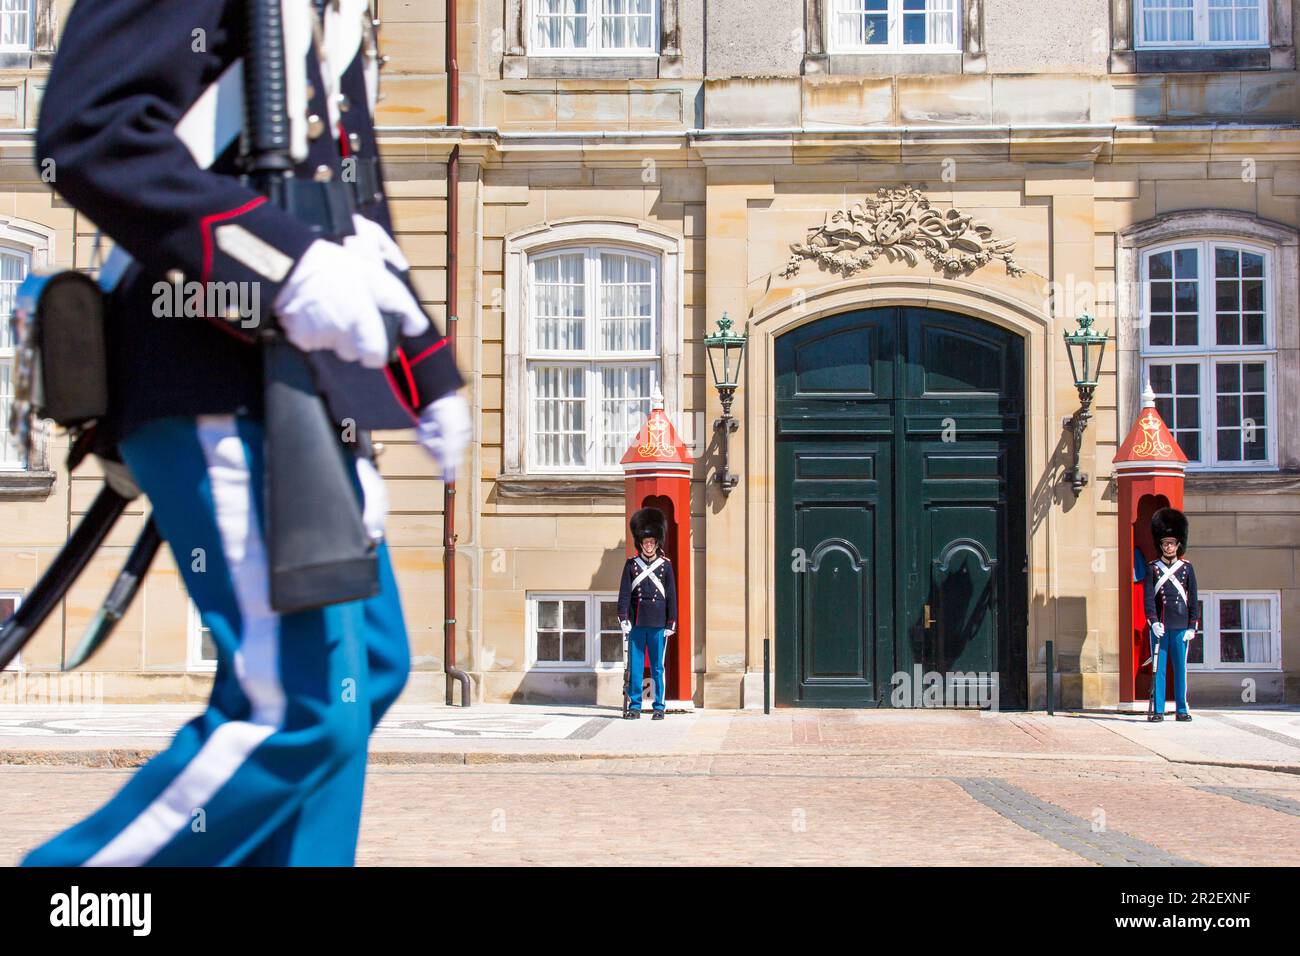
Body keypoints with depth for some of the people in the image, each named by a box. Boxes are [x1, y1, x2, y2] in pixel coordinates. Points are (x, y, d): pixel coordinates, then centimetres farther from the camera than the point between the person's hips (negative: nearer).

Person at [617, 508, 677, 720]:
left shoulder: (666, 565, 5)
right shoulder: (631, 564, 5)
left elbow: (671, 596, 5)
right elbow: (624, 592, 1)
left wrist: (671, 624, 0)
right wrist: (623, 618, -8)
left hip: (658, 625, -1)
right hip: (636, 623, 1)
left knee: (657, 667, 3)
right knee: (635, 666, 3)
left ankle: (659, 706, 9)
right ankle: (634, 706, 9)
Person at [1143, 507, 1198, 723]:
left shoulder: (1187, 568, 7)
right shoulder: (1152, 568, 5)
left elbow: (1192, 599, 7)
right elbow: (1148, 597, -1)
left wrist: (1192, 626, 1)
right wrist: (1153, 622, -13)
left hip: (1181, 626, 1)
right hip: (1159, 626, -1)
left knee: (1180, 668, 4)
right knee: (1158, 668, 1)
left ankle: (1182, 709, 10)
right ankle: (1158, 710, 4)